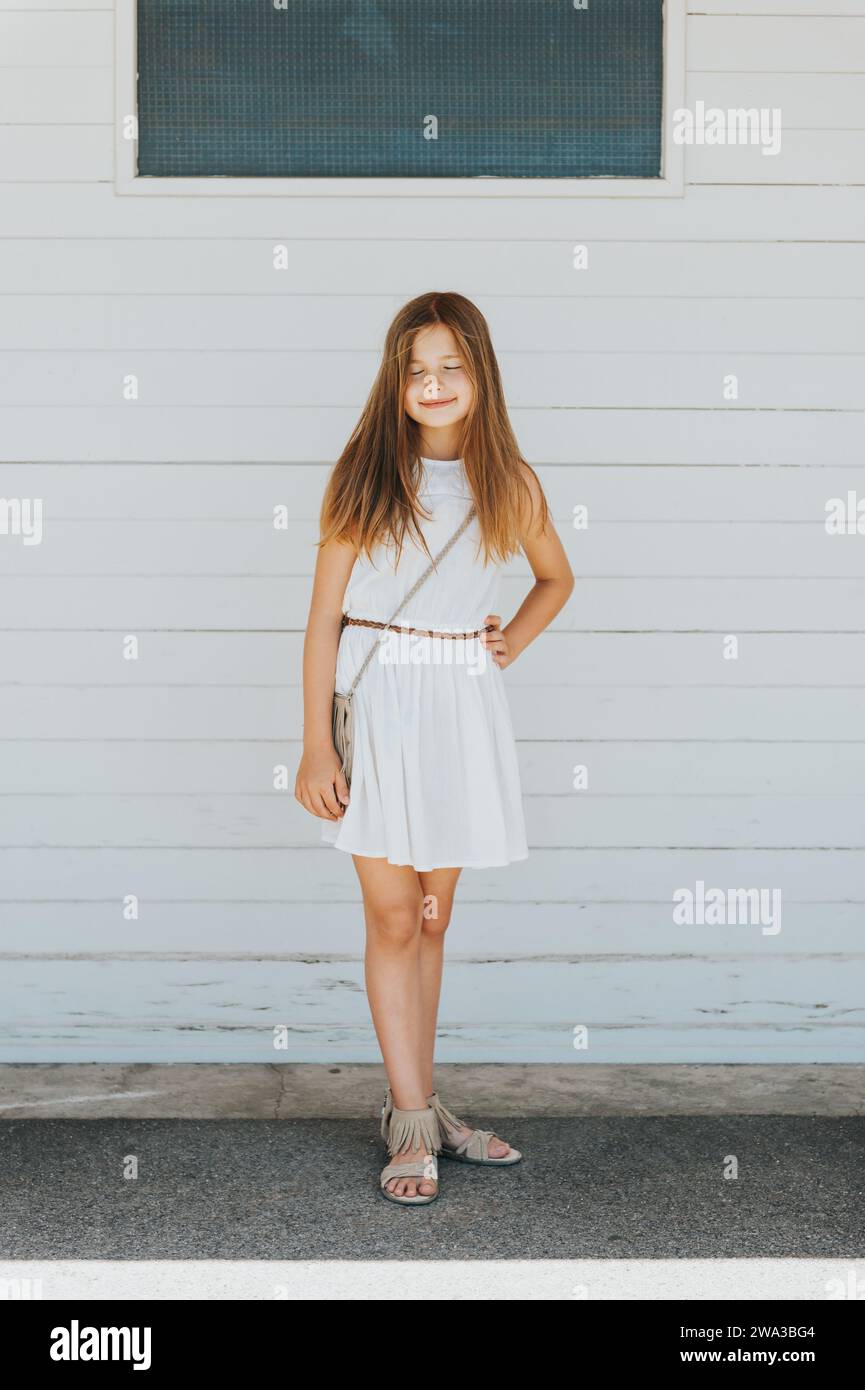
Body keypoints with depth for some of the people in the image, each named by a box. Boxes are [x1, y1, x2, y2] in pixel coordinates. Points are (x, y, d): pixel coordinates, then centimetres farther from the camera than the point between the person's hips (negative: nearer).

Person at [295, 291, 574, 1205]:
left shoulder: (509, 485, 5)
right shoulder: (365, 476, -2)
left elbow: (556, 579, 24)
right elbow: (323, 616, -3)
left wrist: (510, 644, 7)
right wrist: (315, 744, -8)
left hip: (463, 709, 2)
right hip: (374, 698, -2)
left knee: (432, 919, 10)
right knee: (392, 915, -1)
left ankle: (414, 1104, 23)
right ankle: (413, 1121, 8)